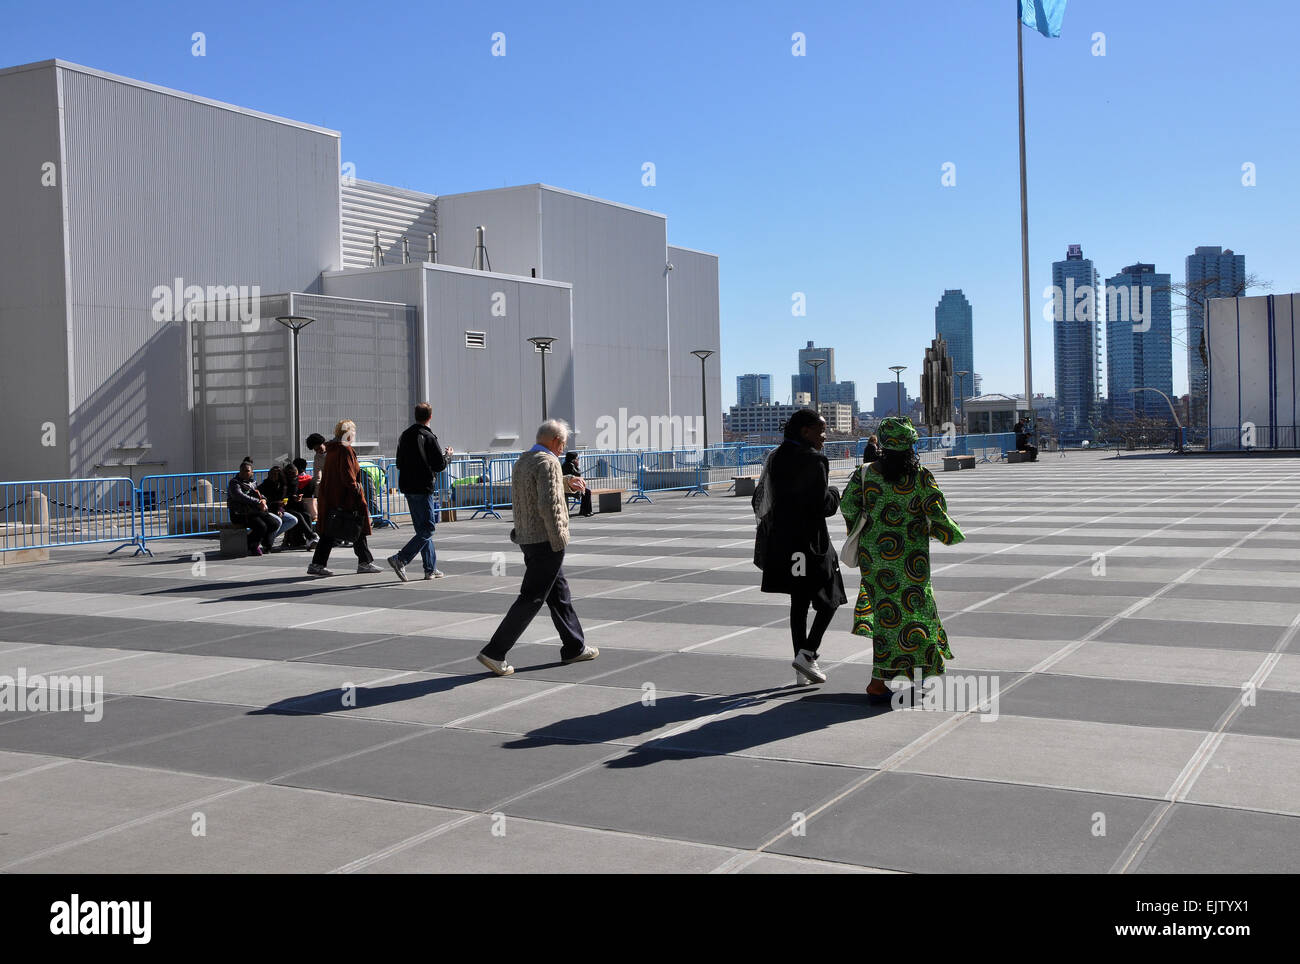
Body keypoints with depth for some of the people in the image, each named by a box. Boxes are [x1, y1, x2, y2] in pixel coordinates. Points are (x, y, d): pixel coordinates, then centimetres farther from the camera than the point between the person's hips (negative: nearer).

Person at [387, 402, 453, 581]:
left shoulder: (405, 436, 8)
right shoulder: (428, 437, -13)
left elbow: (399, 464, 14)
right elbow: (439, 465, -13)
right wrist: (447, 455, 6)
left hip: (407, 487, 8)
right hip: (423, 488, -8)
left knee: (422, 529, 13)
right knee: (427, 529, -3)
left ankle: (431, 569, 15)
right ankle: (400, 559, -15)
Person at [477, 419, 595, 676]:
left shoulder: (522, 461, 13)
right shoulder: (548, 463, -16)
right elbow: (548, 505, -25)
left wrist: (565, 482, 33)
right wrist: (559, 541, -19)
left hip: (527, 538, 10)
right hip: (547, 541, -9)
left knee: (559, 594, 16)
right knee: (531, 599, -5)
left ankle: (574, 648, 24)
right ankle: (494, 652, -5)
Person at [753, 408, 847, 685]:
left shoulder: (776, 457, 8)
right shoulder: (814, 460, -15)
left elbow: (760, 499, 12)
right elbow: (822, 504, -19)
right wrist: (835, 494, 1)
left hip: (781, 538, 7)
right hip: (809, 538, -7)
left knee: (799, 600, 15)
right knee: (830, 599, 6)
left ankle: (801, 659, 17)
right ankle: (807, 654, -7)